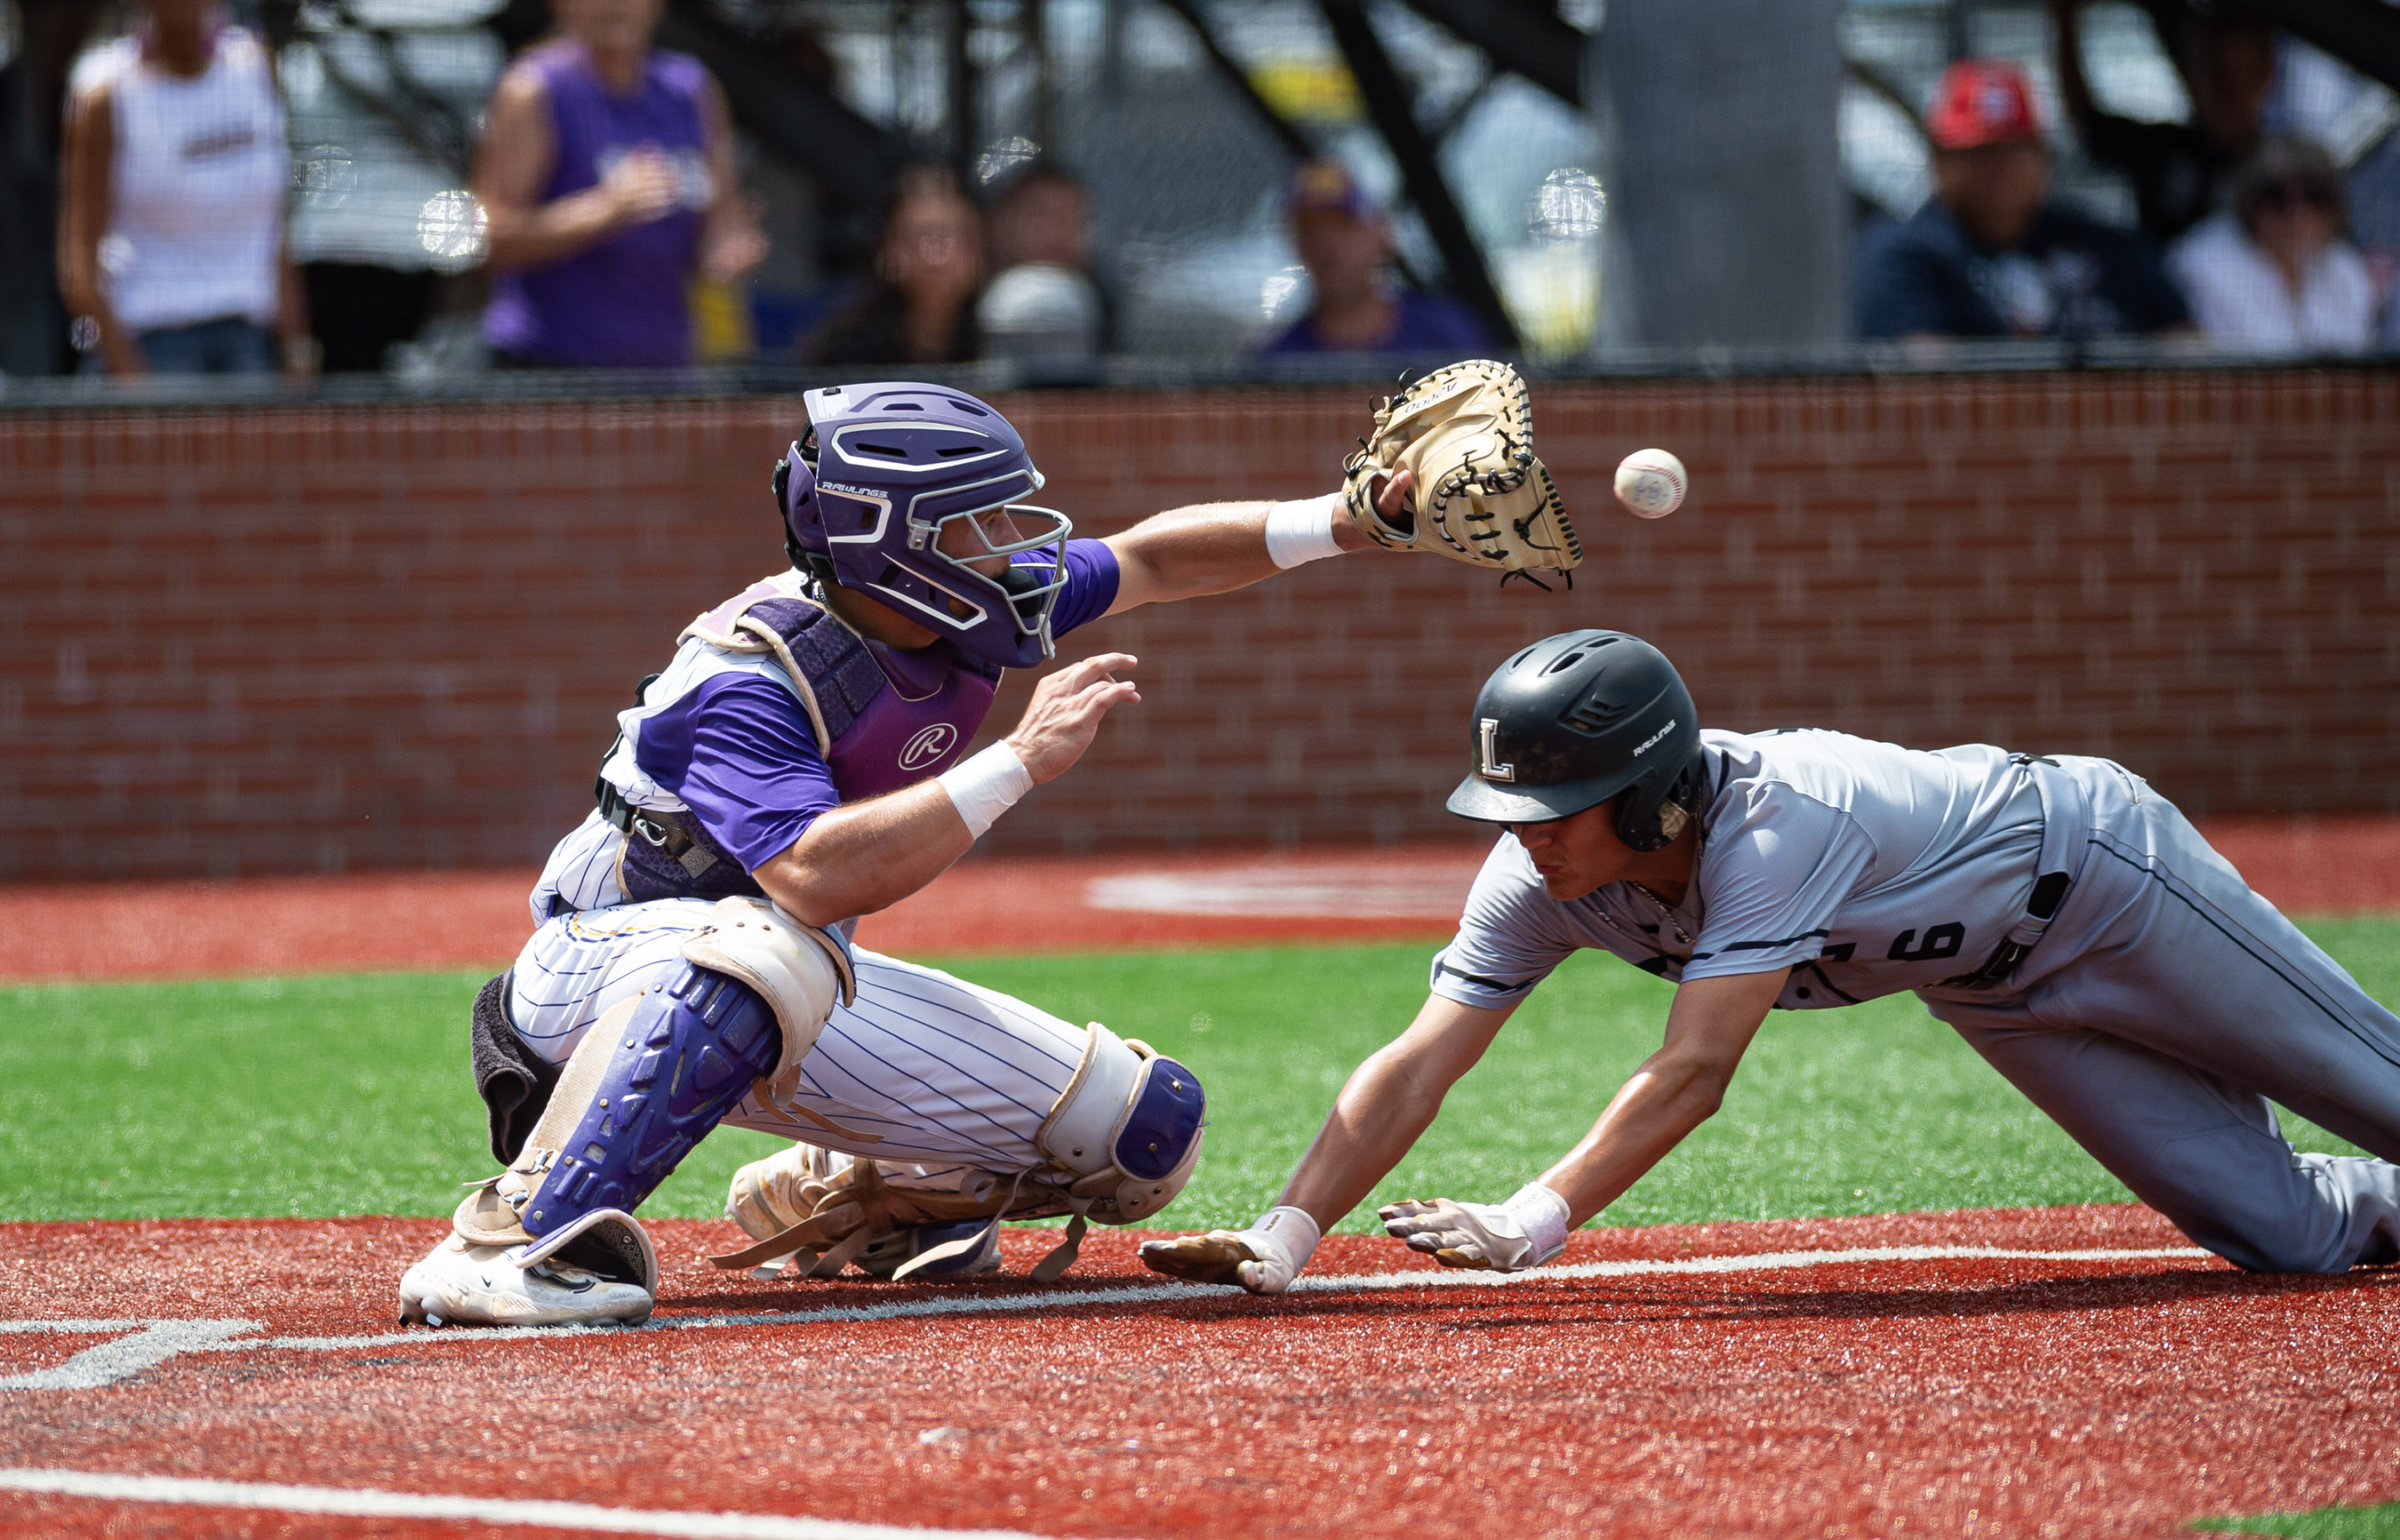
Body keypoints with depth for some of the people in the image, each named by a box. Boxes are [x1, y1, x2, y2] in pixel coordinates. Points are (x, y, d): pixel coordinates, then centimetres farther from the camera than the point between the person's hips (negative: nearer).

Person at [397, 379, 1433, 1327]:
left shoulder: (955, 622, -6)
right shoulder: (748, 680, -29)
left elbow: (1152, 560, 10)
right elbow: (815, 878, -45)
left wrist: (1341, 524, 0)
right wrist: (1021, 762, -43)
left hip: (805, 1005, 8)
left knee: (1145, 1130, -1)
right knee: (768, 950, -46)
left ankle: (833, 1200, 22)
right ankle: (518, 1239, -39)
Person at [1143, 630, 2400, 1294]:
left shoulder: (1775, 819, -42)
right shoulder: (1540, 876, -22)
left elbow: (1695, 1072, -48)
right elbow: (1421, 1062, -25)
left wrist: (1534, 1222, -57)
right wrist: (1292, 1230, -38)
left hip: (2093, 865, -6)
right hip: (1988, 991, 6)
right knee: (2286, 1230, 7)